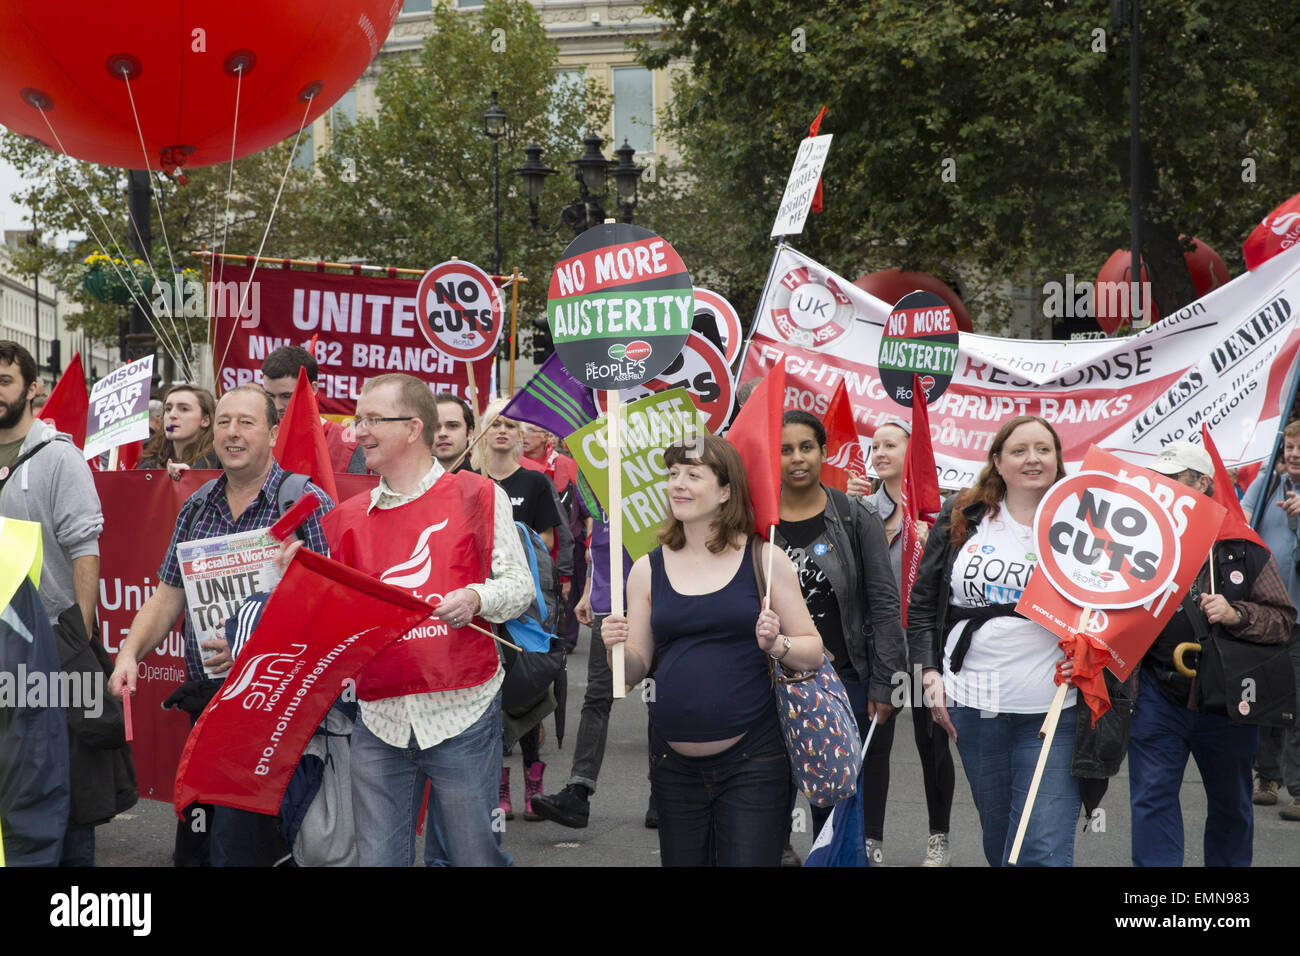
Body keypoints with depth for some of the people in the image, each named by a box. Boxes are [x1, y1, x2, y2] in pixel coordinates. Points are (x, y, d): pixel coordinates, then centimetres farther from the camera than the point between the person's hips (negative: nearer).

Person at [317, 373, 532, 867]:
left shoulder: (476, 496, 2)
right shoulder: (347, 517, 13)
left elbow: (519, 585, 1)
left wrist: (476, 598, -19)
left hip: (461, 713, -3)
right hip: (378, 715, 3)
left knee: (475, 856, 5)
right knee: (378, 857, 6)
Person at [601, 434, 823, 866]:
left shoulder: (764, 559, -1)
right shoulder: (648, 570, 5)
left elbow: (812, 651, 2)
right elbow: (636, 668, 9)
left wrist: (776, 645, -18)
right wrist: (616, 648, -11)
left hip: (751, 763, -3)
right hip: (674, 763, 3)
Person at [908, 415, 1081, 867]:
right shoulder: (960, 518, 8)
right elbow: (923, 601, 12)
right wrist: (930, 671, 2)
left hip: (1052, 709, -3)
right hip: (974, 705, 3)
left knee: (1044, 849, -10)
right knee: (997, 839, 15)